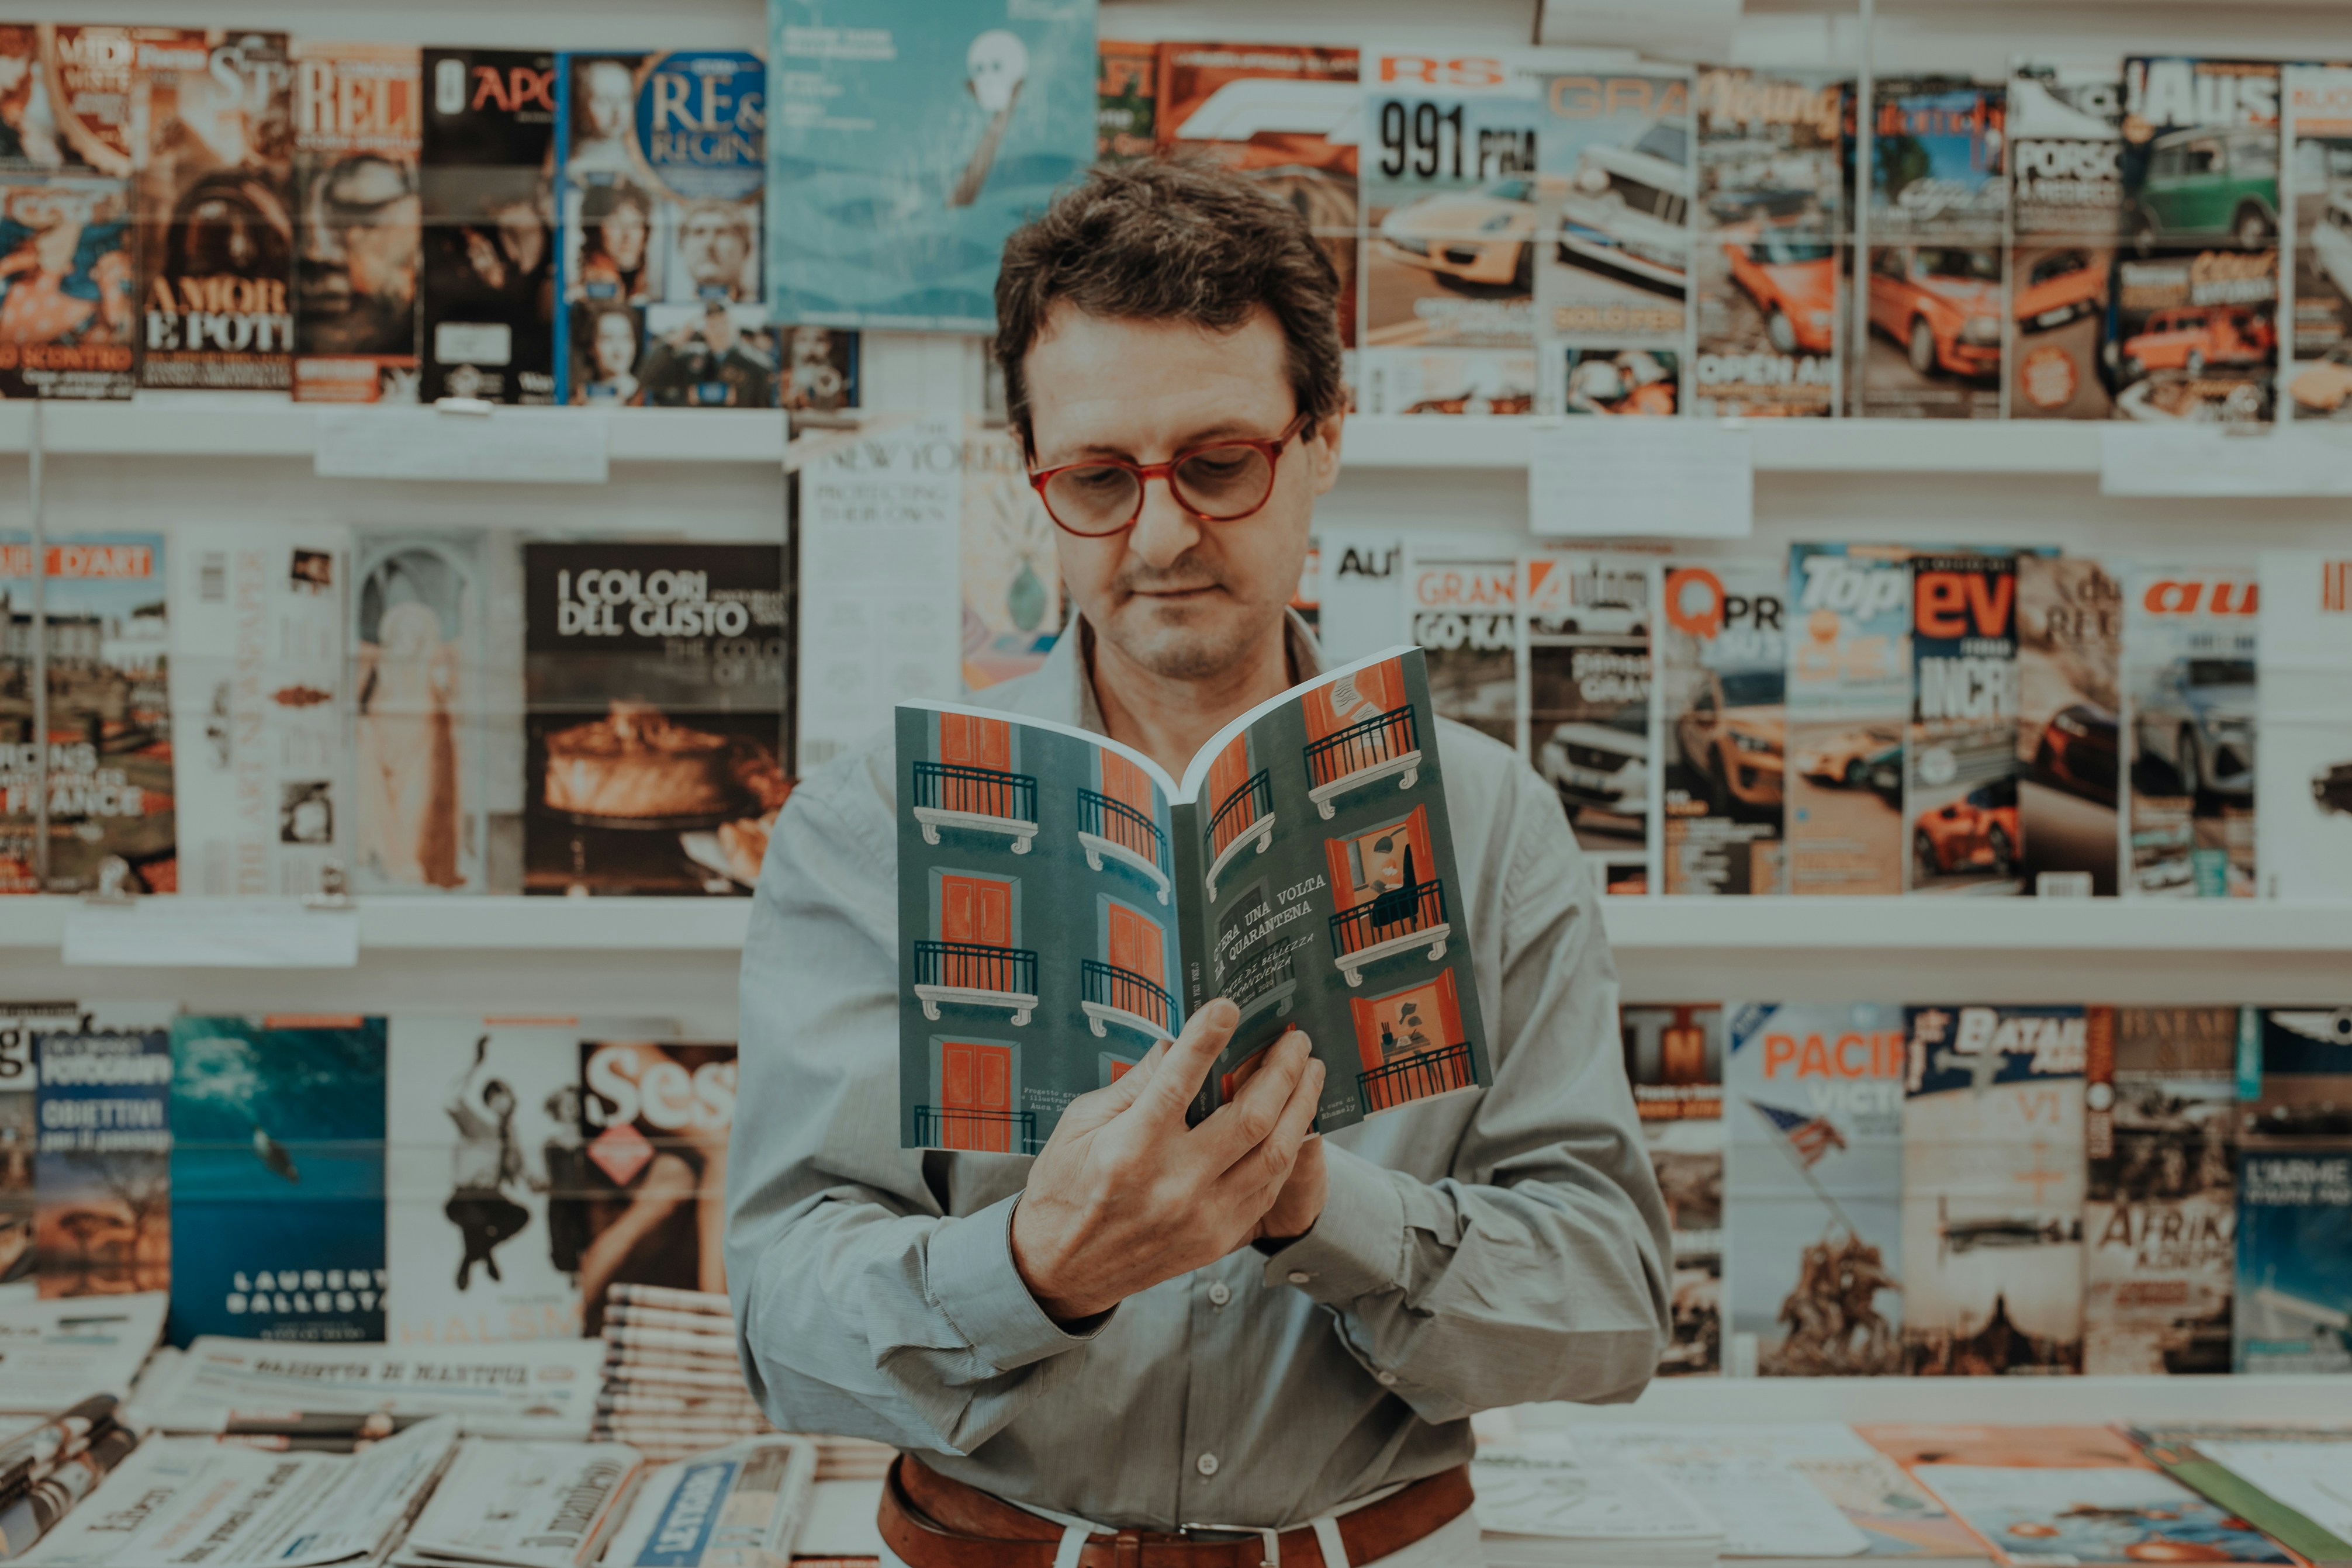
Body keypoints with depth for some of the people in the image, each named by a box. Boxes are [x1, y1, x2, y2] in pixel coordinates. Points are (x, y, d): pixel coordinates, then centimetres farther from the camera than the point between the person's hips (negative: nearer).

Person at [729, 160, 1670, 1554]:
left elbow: (1616, 1303, -3)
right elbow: (790, 1330, -9)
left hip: (1386, 1536, 1)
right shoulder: (869, 829, -1)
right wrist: (1038, 1271, -27)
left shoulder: (1491, 824, 3)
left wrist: (1321, 1203, -18)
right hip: (995, 1536, 0)